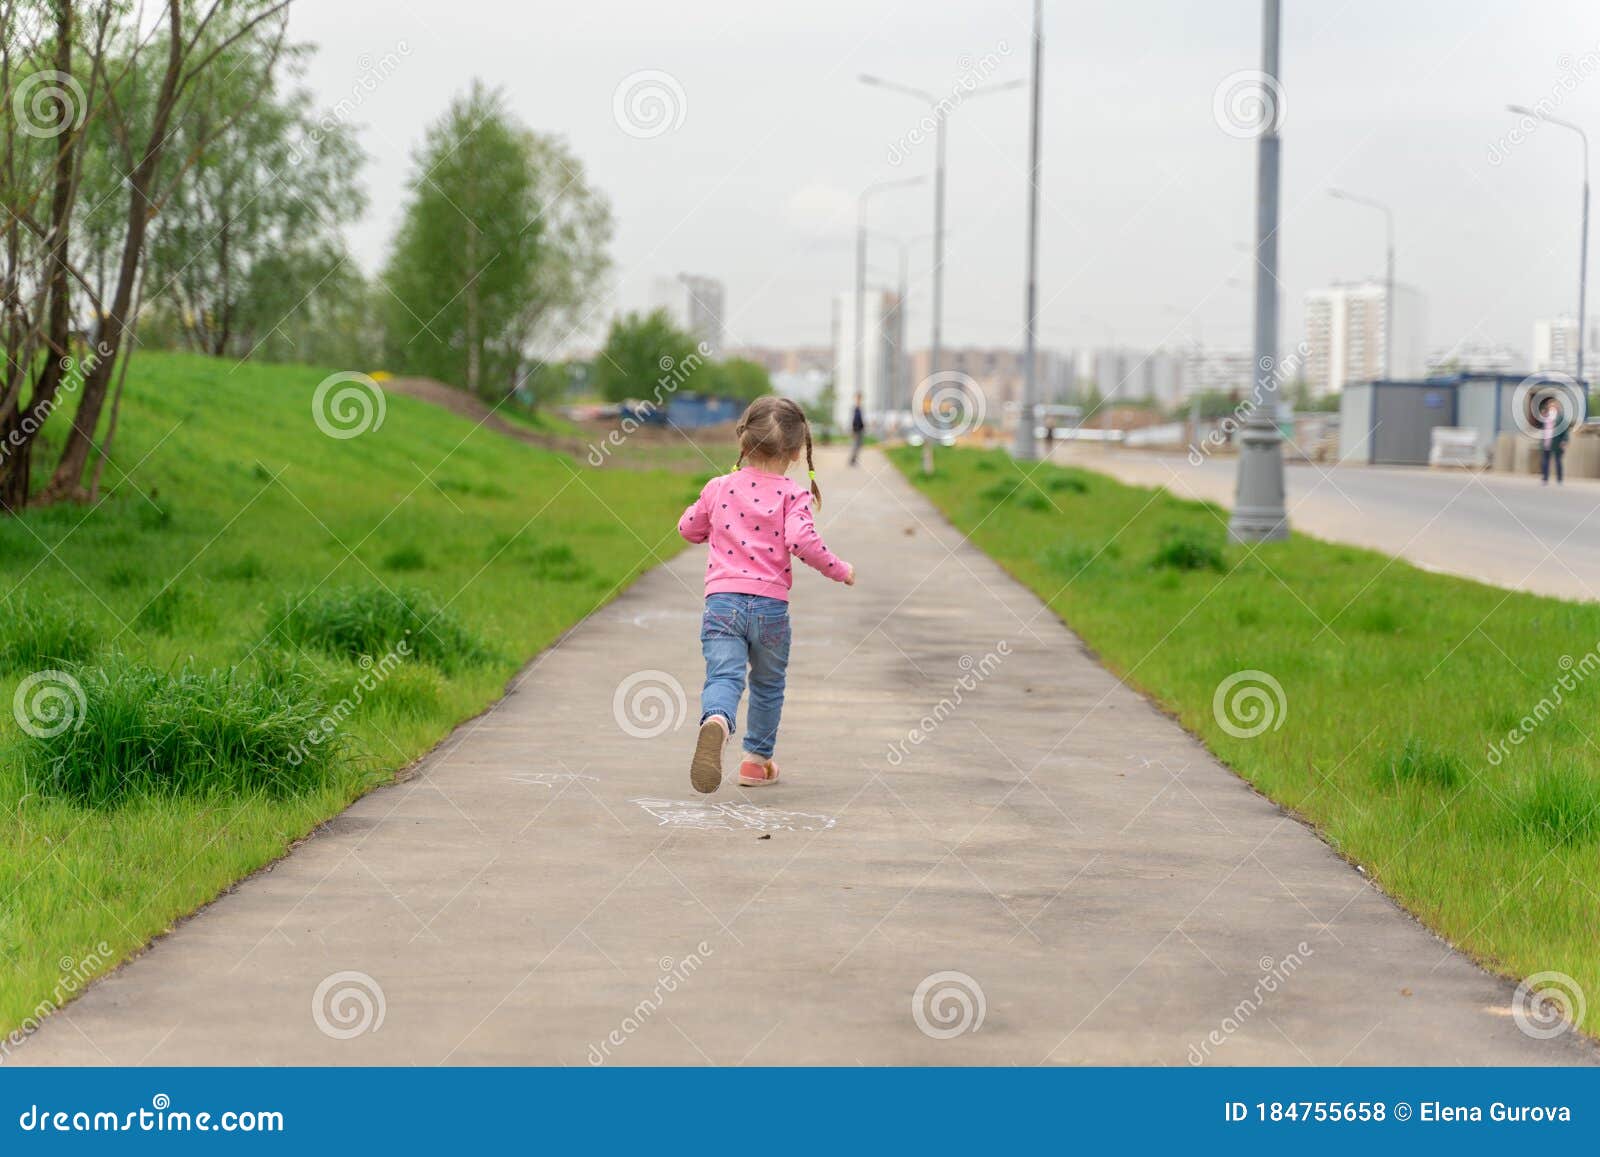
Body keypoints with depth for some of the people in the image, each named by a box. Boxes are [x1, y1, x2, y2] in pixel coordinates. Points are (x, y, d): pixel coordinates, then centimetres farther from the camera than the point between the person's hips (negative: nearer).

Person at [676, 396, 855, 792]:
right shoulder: (793, 495, -2)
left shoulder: (719, 488, 9)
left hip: (722, 599, 1)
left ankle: (716, 722, -45)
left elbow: (689, 528, 21)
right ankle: (757, 760, 29)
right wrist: (839, 570, -3)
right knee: (768, 685, 19)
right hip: (770, 604, -1)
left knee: (723, 675, -12)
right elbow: (801, 541, -17)